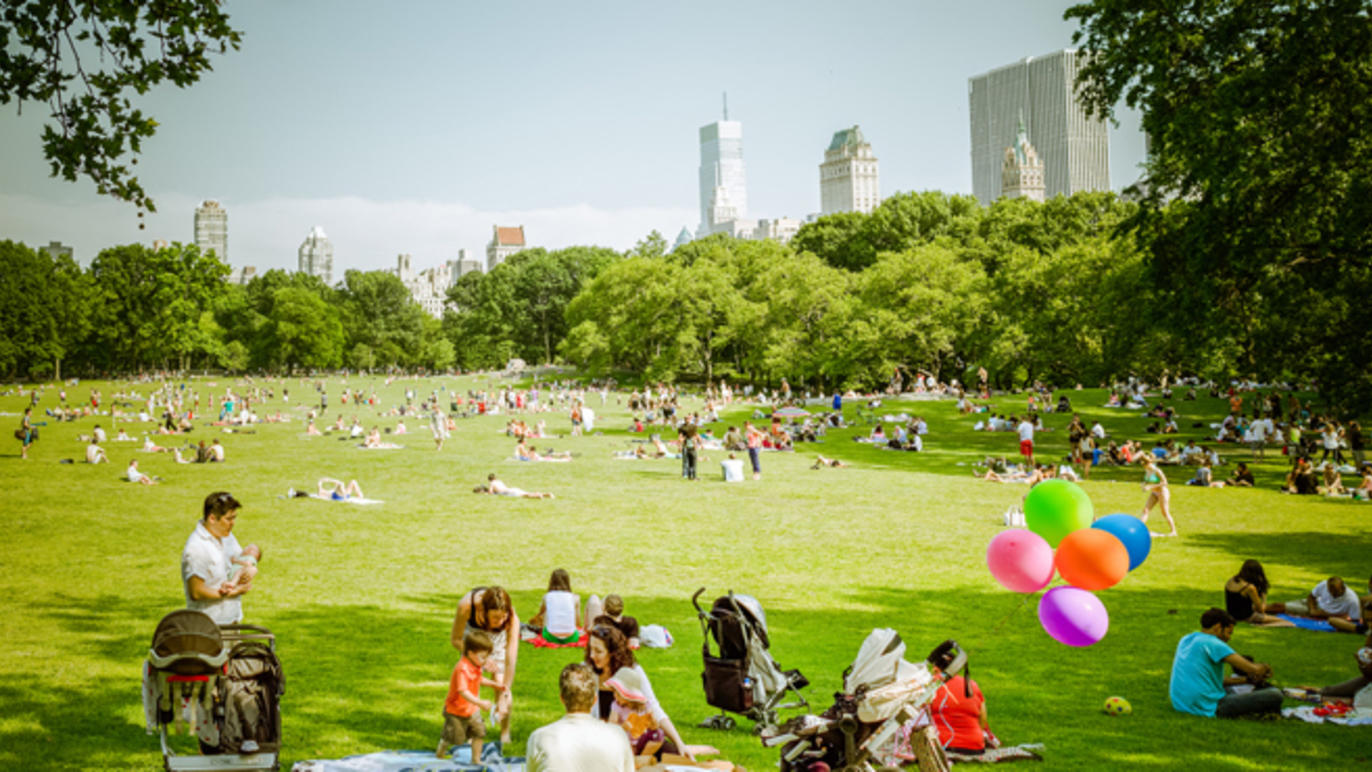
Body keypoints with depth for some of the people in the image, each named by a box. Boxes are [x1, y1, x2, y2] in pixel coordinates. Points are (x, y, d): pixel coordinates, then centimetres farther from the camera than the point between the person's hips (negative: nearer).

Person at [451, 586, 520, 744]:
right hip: (473, 630, 1)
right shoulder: (467, 605, -41)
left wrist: (504, 697, -40)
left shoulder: (512, 619, -40)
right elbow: (456, 640, -24)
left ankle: (505, 733, 10)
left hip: (500, 636, -1)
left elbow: (511, 659, -38)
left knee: (501, 683, -10)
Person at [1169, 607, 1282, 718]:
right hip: (1209, 708, -9)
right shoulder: (1213, 644, -13)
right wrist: (1266, 668, 6)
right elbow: (1254, 669, -16)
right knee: (1275, 694, -10)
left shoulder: (1185, 640, 13)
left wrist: (1247, 679, 15)